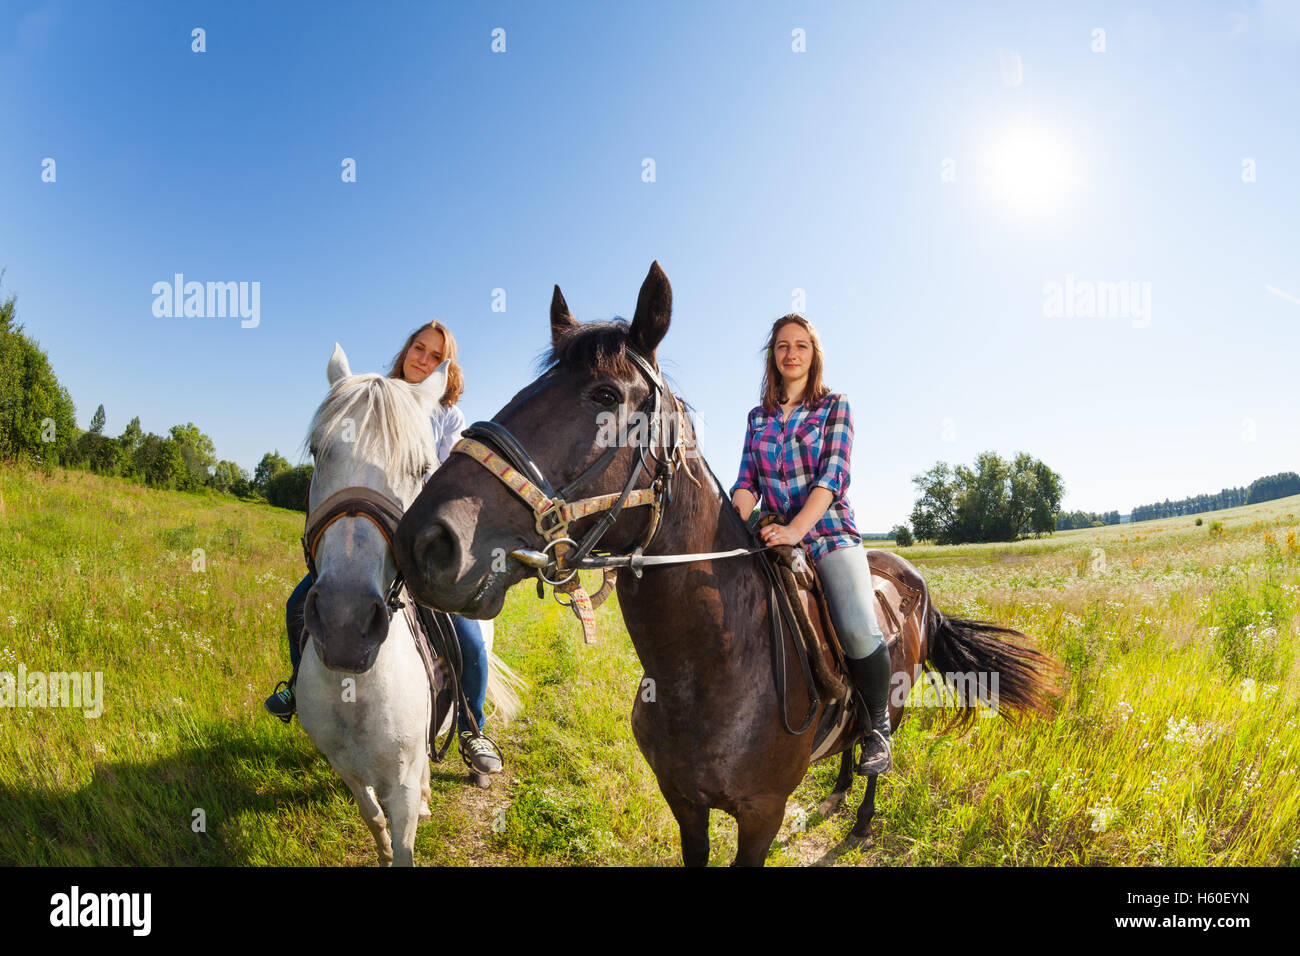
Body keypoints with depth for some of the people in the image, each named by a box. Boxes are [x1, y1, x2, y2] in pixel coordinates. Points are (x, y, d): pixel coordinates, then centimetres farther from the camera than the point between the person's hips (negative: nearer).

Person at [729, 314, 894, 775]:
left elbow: (834, 474, -8)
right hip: (772, 536, 4)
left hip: (828, 532, -4)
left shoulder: (835, 405, 4)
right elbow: (746, 481, 9)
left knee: (860, 631, -26)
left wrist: (796, 529, -23)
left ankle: (878, 728, 0)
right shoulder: (758, 417, 14)